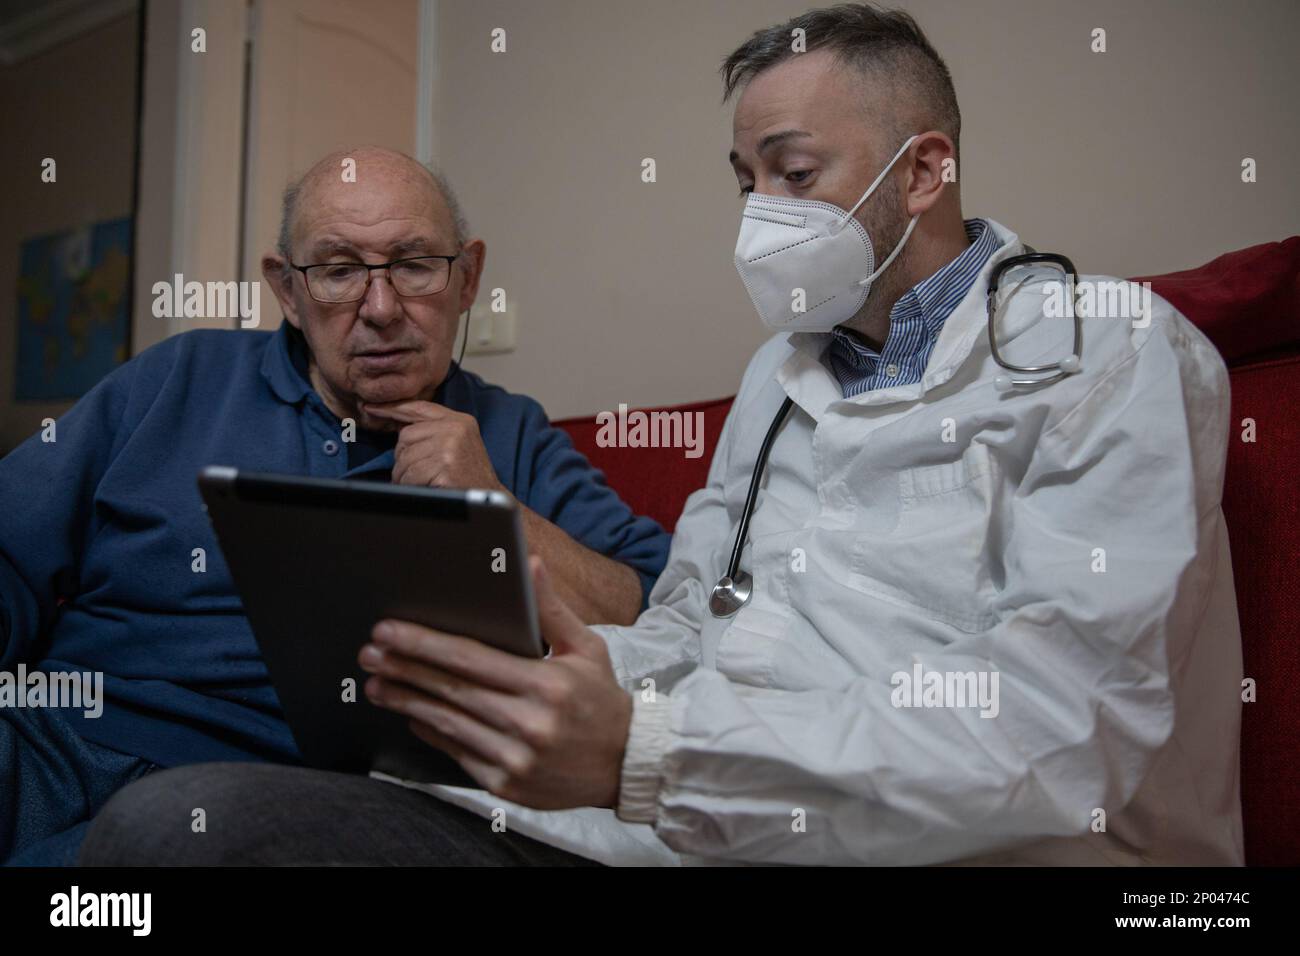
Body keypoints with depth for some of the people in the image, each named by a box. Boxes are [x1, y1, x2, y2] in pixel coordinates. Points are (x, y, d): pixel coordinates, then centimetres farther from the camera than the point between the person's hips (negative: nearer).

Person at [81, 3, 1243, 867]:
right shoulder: (786, 368, 25)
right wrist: (522, 681, -1)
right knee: (169, 819, -15)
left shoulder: (1111, 354, 0)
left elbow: (1071, 713, -15)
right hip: (678, 824, 6)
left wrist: (646, 755, -25)